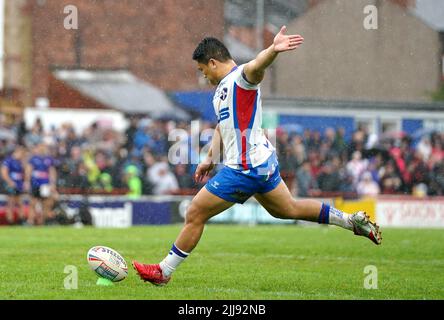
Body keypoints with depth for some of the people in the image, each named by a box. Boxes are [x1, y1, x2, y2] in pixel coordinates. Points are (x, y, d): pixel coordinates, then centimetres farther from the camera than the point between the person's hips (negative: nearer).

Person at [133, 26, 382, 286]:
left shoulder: (241, 77, -14)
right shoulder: (222, 88, 17)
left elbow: (257, 66, -38)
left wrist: (273, 50, -60)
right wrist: (211, 159, 26)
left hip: (245, 168, -11)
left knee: (195, 215, -4)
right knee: (289, 209, 24)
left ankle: (163, 272, 5)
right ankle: (354, 221, 30)